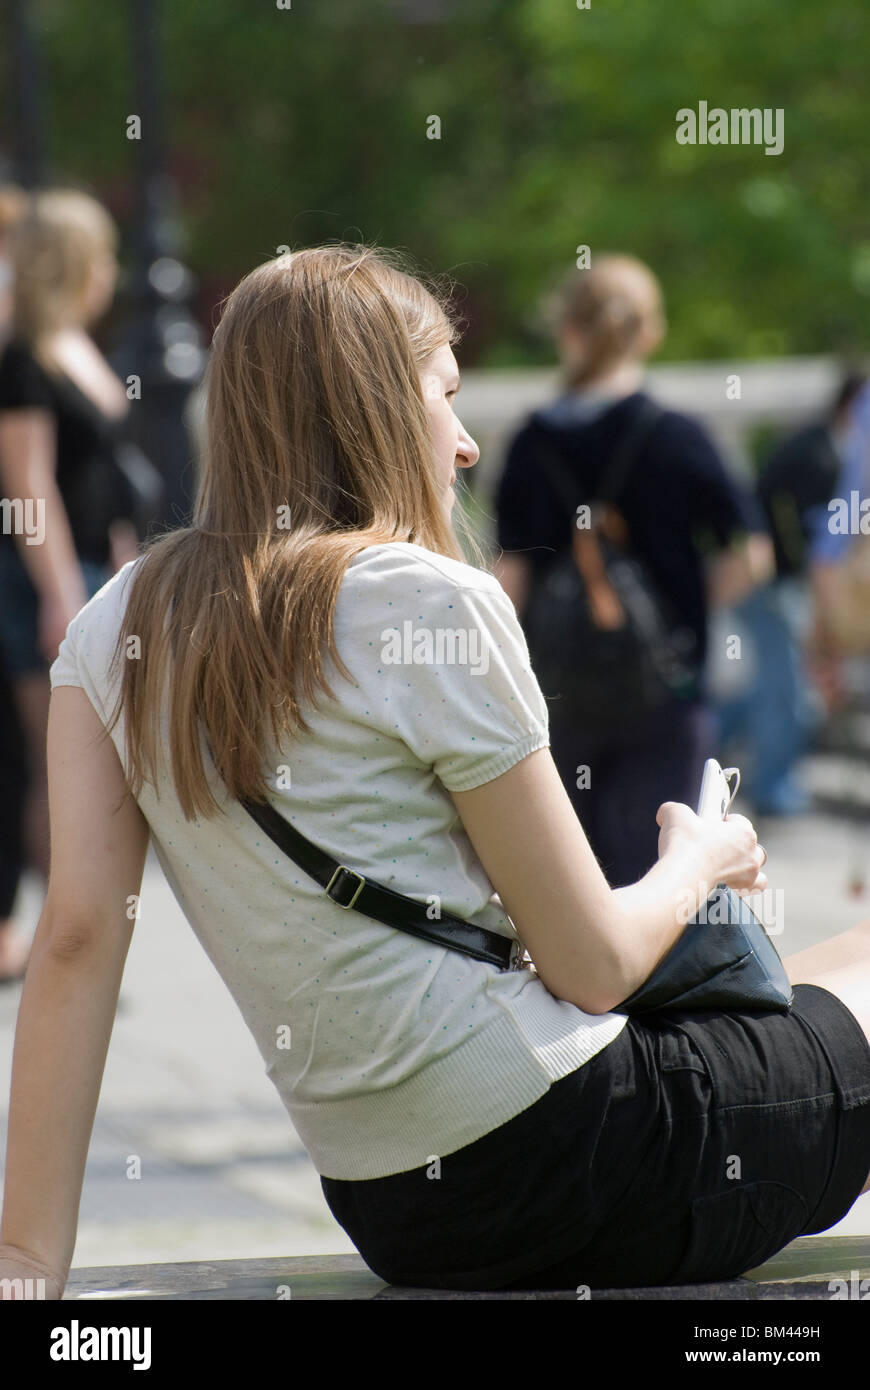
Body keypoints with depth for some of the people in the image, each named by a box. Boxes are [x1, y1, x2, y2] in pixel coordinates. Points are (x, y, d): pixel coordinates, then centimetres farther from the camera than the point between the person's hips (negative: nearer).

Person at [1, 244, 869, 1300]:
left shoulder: (116, 623, 4)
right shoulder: (434, 600, -14)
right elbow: (592, 965, -11)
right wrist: (700, 862, 11)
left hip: (384, 1213, 7)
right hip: (568, 1162, -7)